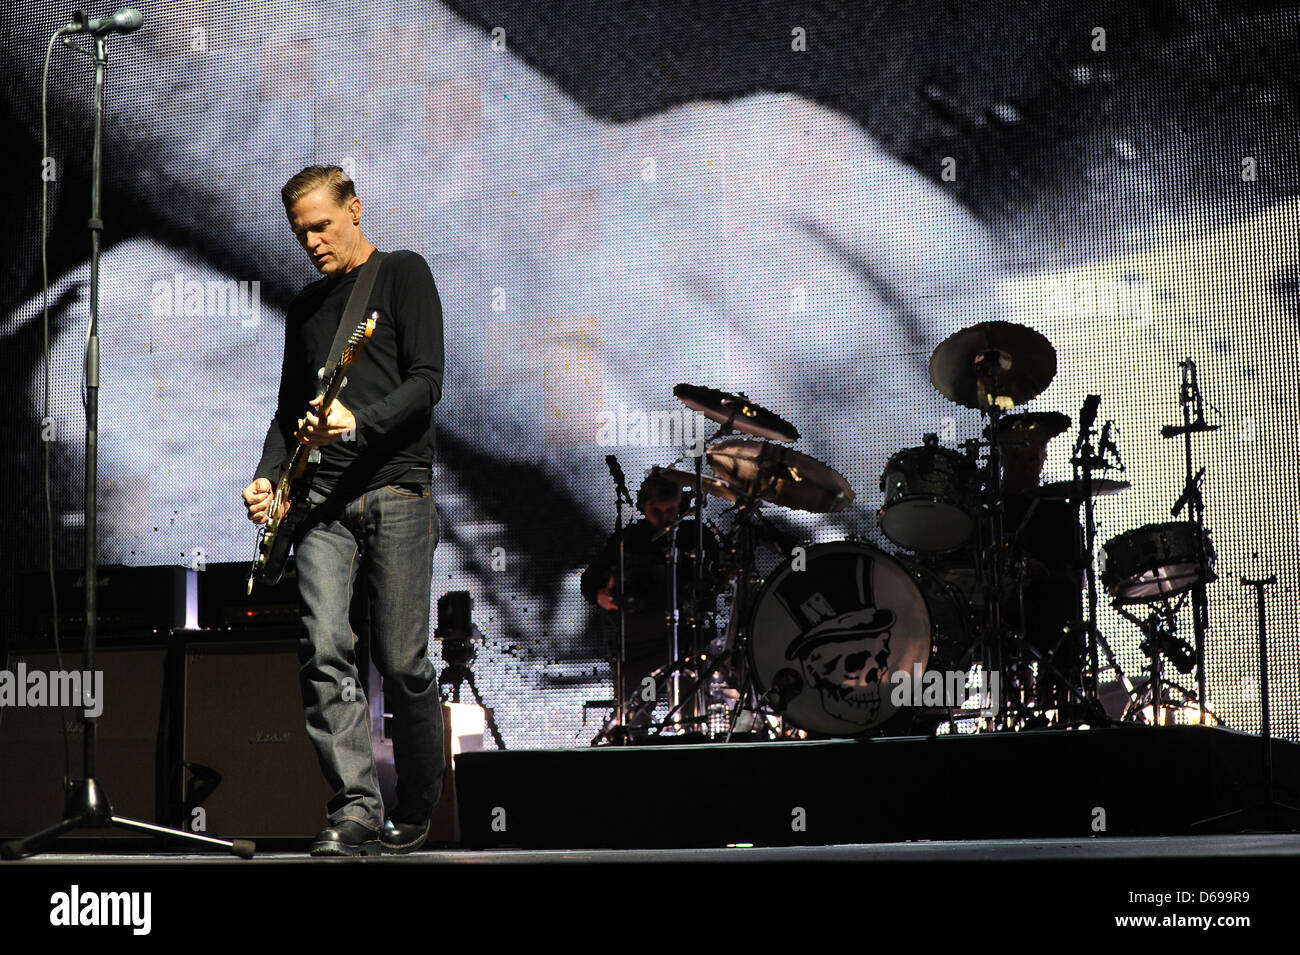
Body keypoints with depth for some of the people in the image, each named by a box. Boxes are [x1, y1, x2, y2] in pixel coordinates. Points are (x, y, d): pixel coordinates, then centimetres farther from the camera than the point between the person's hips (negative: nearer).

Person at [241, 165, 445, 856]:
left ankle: (414, 815, 12)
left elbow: (427, 381, -7)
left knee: (403, 664, -4)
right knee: (325, 649, -14)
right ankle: (356, 808, -16)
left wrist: (359, 424, -22)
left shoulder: (403, 274, 4)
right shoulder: (306, 305, 22)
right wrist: (266, 477, 9)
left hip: (396, 488, -5)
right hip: (324, 497, 5)